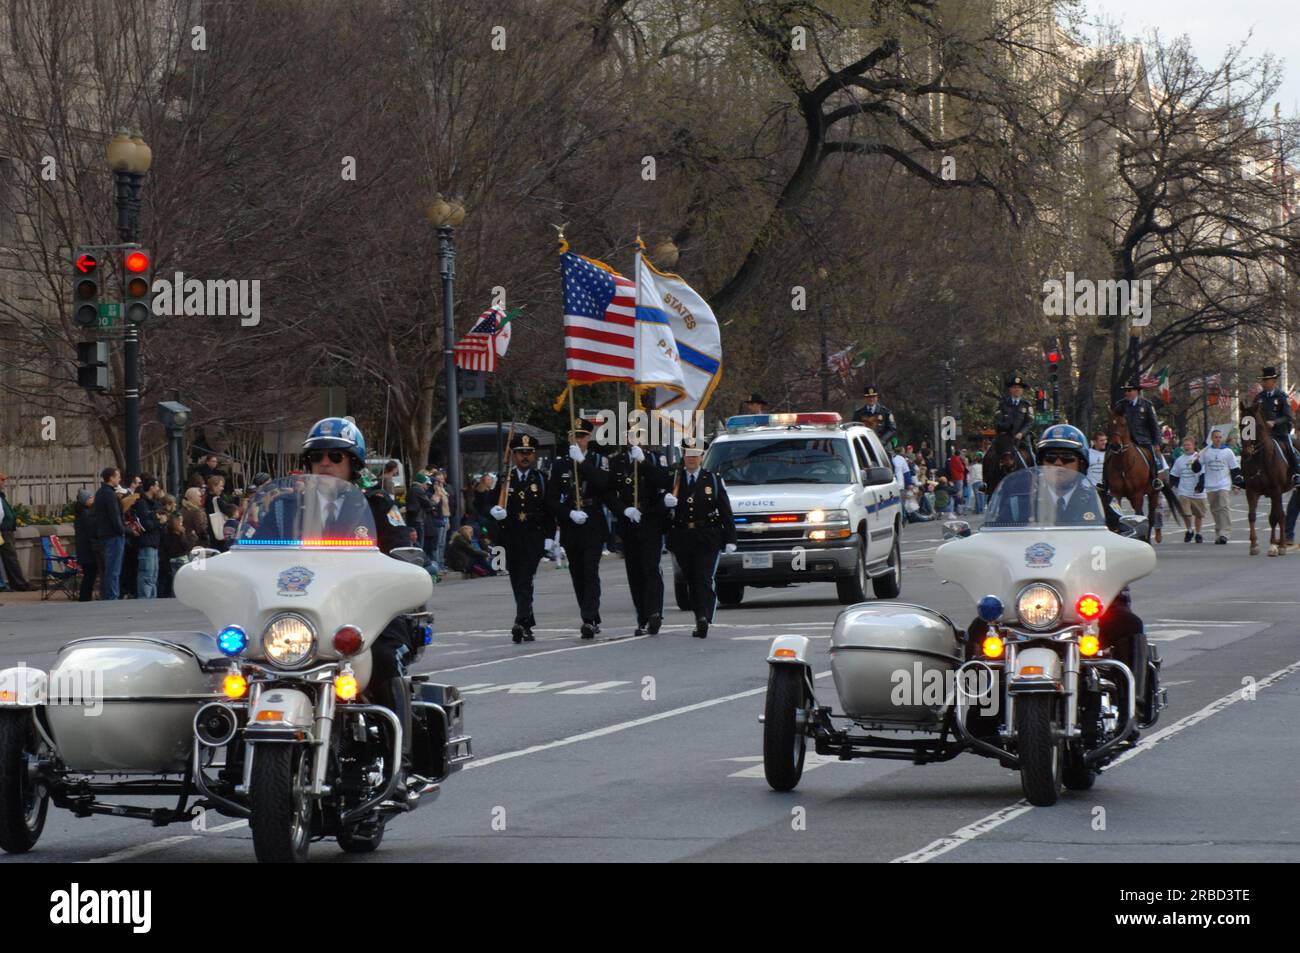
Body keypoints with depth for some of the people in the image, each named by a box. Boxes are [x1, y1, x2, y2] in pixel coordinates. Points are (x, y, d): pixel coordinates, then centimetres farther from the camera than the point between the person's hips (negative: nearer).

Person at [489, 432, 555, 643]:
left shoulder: (541, 479, 5)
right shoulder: (505, 480, 9)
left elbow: (549, 510, 4)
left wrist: (549, 537, -3)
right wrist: (495, 511, -14)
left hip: (534, 538, -3)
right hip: (511, 537, 3)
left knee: (525, 580, -16)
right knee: (517, 583, 7)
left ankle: (521, 623, -25)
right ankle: (528, 625, 17)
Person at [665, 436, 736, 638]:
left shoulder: (713, 480, 7)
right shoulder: (674, 480, 10)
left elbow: (725, 511, 5)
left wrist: (730, 539, -1)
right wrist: (666, 500, -17)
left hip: (707, 539, -3)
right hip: (682, 538, 3)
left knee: (704, 579, -14)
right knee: (692, 581, 7)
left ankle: (703, 619, -24)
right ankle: (702, 621, 15)